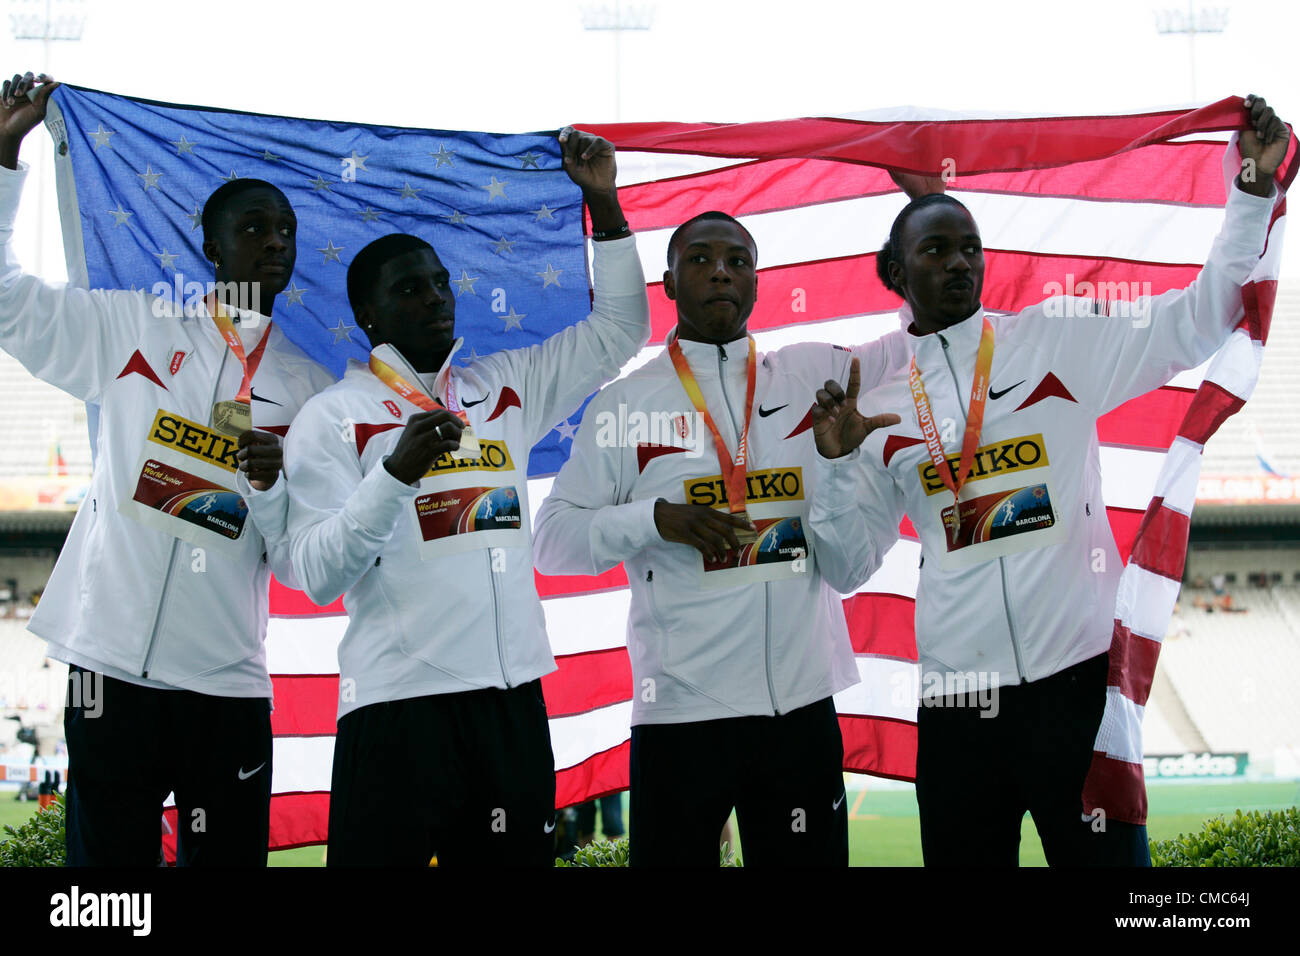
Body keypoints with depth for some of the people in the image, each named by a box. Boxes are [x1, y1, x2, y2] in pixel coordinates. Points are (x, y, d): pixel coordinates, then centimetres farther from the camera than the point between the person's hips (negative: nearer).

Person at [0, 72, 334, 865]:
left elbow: (304, 564, 6)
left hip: (229, 684, 1)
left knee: (228, 858, 1)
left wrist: (274, 484, -14)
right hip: (112, 663, -1)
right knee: (106, 859, -1)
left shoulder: (311, 391, 9)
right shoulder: (135, 330, 8)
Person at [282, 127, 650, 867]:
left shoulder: (505, 389, 17)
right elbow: (318, 576, -8)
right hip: (396, 705, -5)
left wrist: (604, 203, 12)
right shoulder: (332, 418, 2)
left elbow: (617, 332, 21)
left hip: (513, 699, 5)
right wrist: (398, 471, -22)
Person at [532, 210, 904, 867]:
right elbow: (553, 540, 2)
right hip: (680, 712, -2)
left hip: (802, 705, 2)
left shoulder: (815, 375, 9)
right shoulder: (623, 404, 4)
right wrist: (655, 518, -14)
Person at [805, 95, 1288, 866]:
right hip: (956, 702, 2)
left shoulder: (1057, 341, 5)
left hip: (1079, 672, -2)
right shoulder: (878, 407, 9)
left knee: (1105, 854, -2)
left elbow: (1200, 319, -1)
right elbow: (849, 567, 10)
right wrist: (835, 463, -6)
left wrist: (1253, 193, -10)